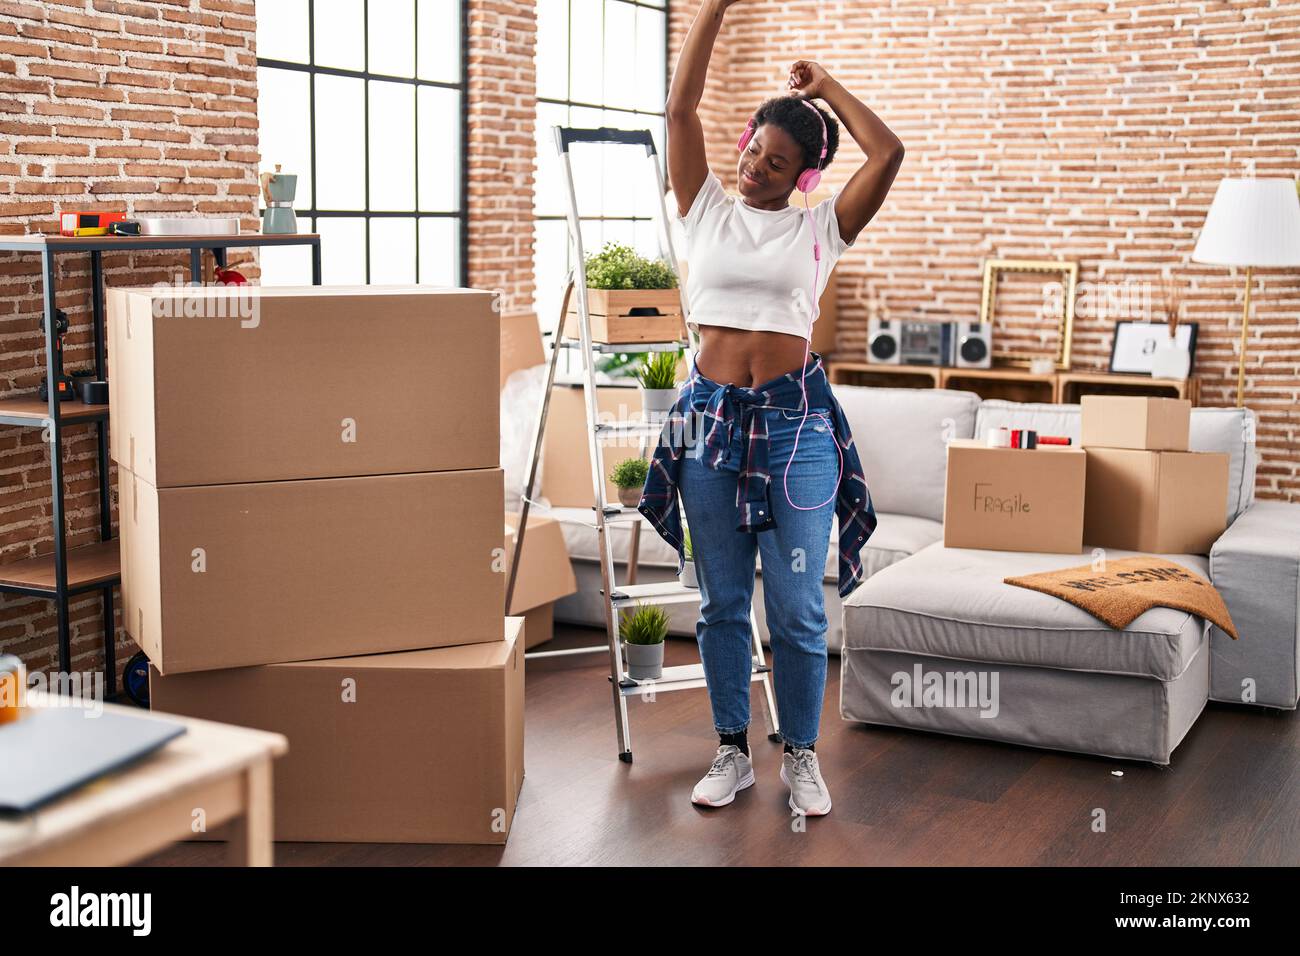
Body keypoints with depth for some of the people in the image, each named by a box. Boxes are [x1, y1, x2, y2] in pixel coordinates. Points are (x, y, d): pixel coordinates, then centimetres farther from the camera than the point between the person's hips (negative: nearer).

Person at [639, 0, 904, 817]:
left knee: (798, 609, 2)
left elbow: (888, 153, -10)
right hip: (712, 419, 2)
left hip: (796, 420, -2)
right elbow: (681, 110, -2)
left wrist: (827, 88, 3)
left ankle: (802, 759, 19)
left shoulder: (821, 229, 3)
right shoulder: (708, 213, 7)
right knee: (723, 603, 10)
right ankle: (733, 753, 24)